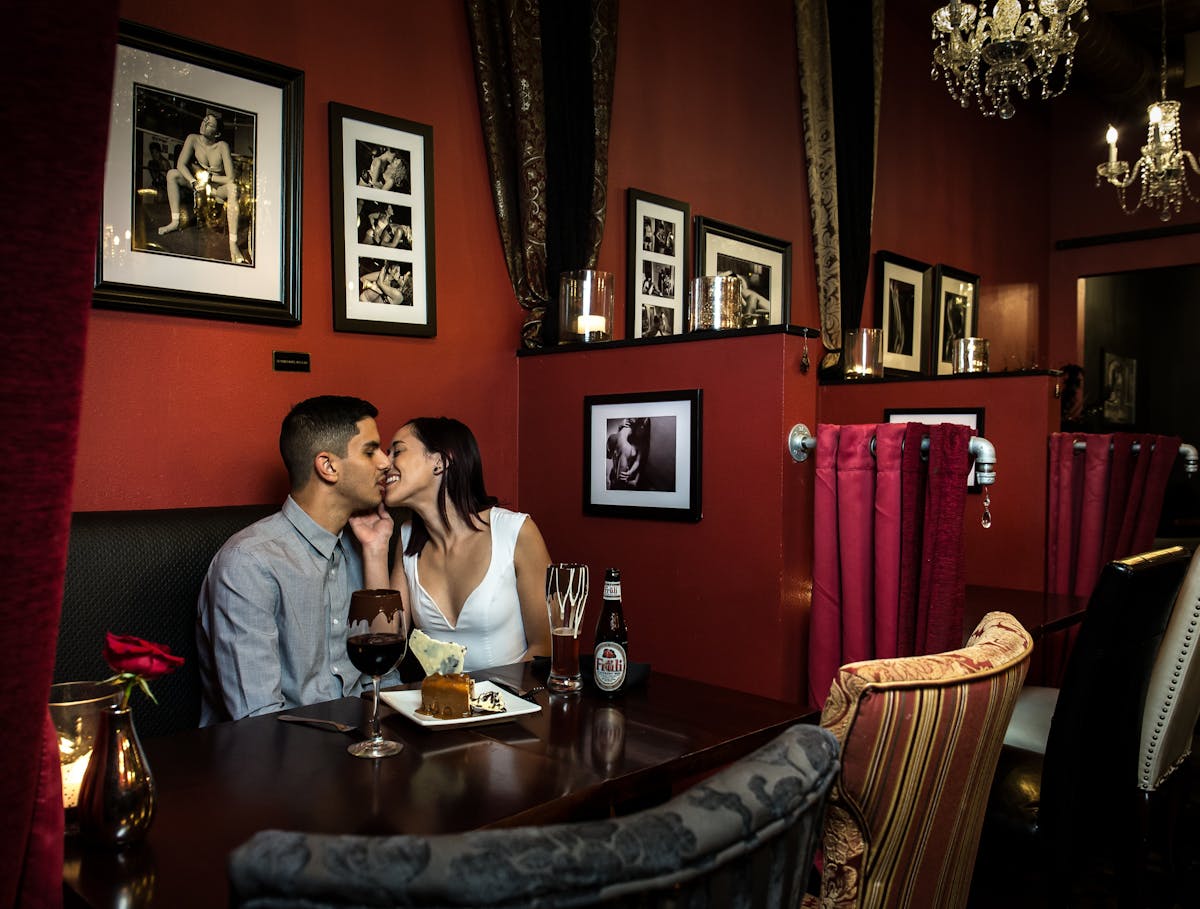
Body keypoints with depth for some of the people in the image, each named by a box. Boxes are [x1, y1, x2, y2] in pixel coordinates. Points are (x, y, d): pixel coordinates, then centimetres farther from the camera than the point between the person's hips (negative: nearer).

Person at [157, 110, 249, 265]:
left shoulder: (222, 146, -21)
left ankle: (233, 245, -49)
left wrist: (207, 177, -19)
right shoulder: (193, 139, -10)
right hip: (200, 182, 4)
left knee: (233, 187, -38)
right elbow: (181, 164, -13)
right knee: (172, 173, -15)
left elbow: (230, 178, -28)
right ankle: (175, 221, -17)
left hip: (219, 187, -4)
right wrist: (194, 182, -27)